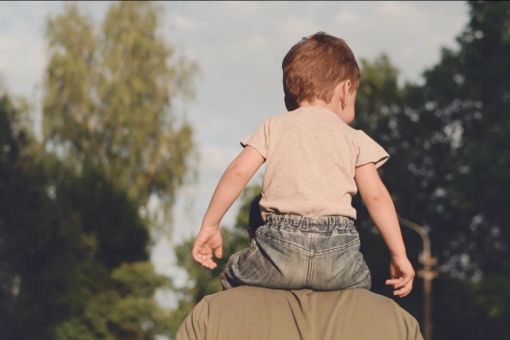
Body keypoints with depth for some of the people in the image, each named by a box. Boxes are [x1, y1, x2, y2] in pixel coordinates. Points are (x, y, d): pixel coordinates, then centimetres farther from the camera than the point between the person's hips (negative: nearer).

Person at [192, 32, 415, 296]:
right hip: (337, 251, 1)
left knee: (233, 277, 24)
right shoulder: (354, 139, 13)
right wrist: (399, 255, 6)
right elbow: (376, 197, 4)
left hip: (281, 243, -1)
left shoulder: (273, 127, 14)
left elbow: (238, 173, 2)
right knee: (360, 284, 30)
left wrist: (210, 226, 7)